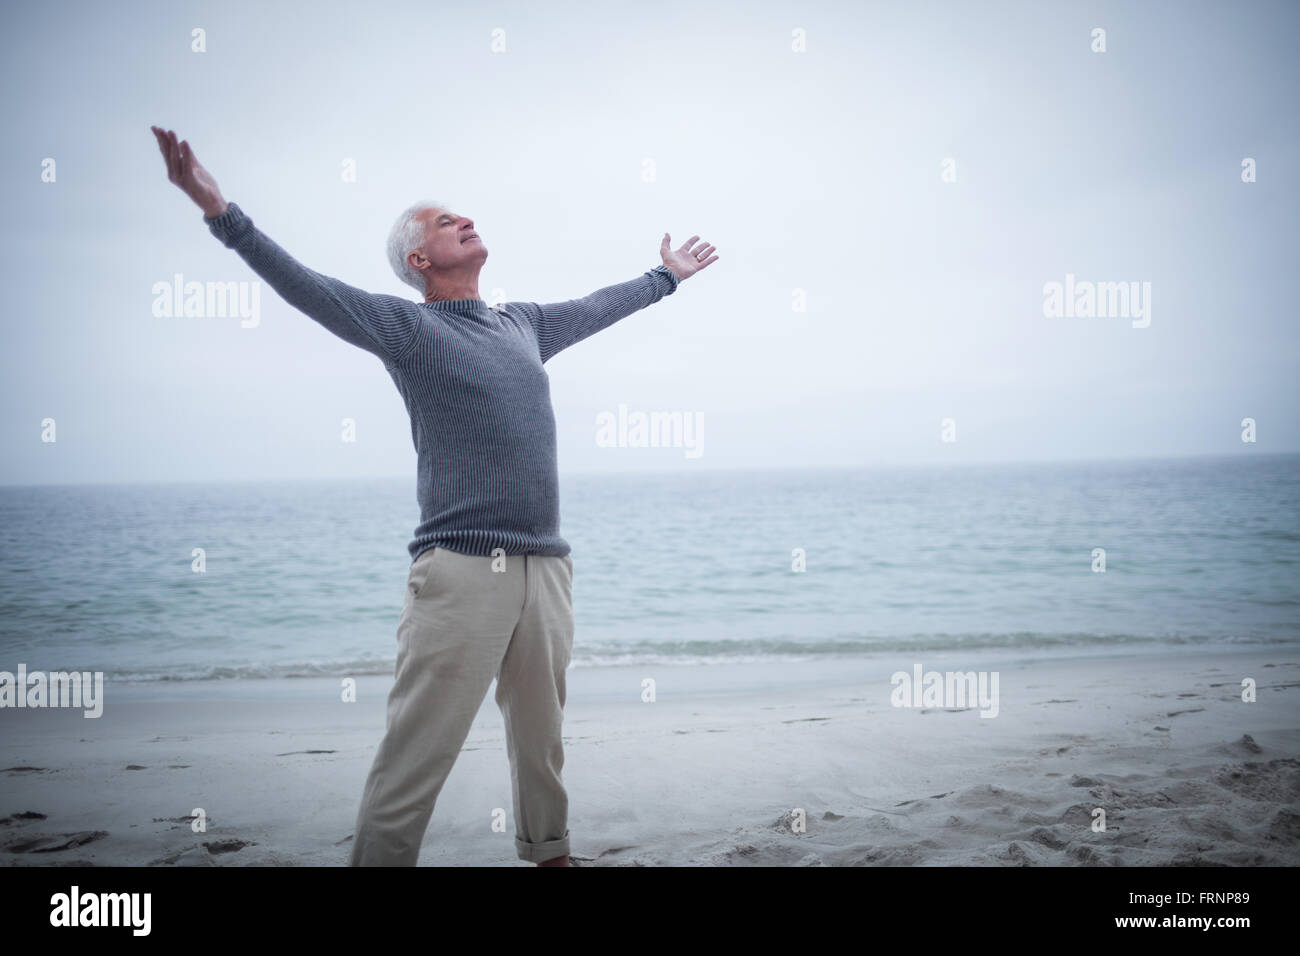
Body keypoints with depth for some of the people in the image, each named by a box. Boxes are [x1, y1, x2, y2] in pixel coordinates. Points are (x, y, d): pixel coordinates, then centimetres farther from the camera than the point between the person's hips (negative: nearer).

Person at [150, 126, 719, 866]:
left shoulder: (523, 324, 19)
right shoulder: (409, 327, 1)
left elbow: (597, 307, 35)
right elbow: (307, 287, -9)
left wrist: (667, 275, 50)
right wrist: (223, 213, -21)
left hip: (547, 568, 6)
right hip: (461, 569, -6)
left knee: (541, 741, 17)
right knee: (415, 759, -8)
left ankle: (548, 852, 33)